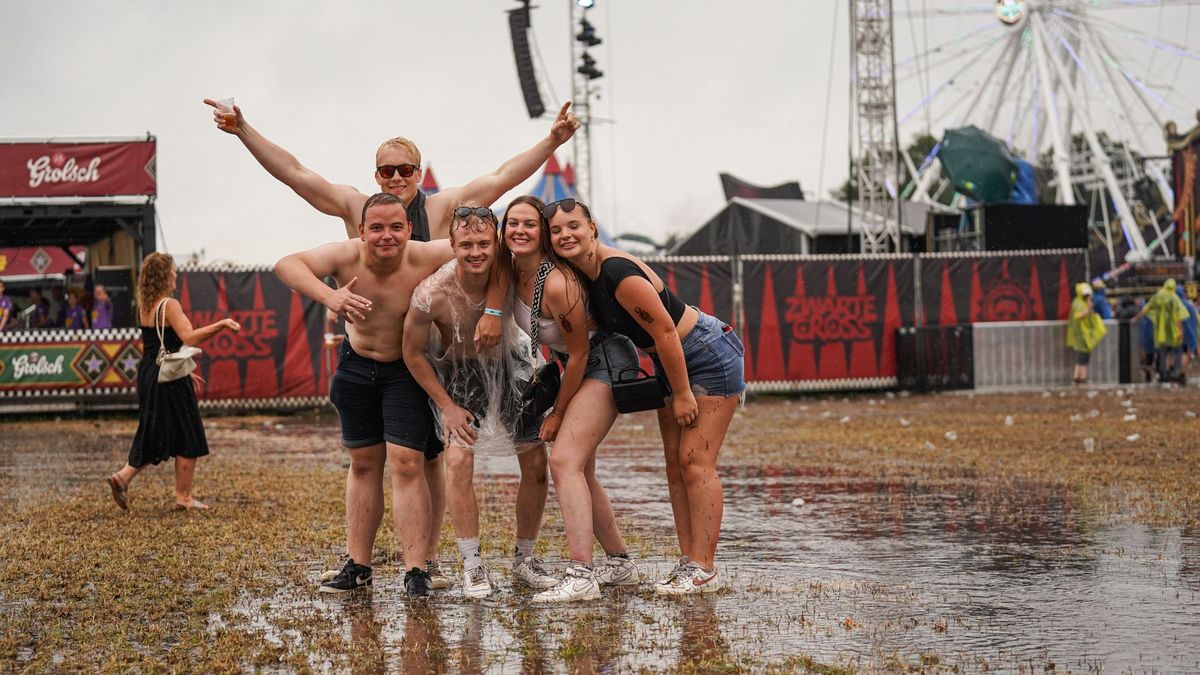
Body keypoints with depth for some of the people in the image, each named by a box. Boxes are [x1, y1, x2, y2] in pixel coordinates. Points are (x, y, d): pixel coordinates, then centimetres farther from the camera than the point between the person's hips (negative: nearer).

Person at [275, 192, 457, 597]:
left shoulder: (425, 258, -26)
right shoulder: (347, 256, -22)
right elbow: (286, 264, -33)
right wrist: (329, 297, -49)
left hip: (408, 370, -3)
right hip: (356, 366, 3)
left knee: (406, 463, -13)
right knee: (363, 463, 11)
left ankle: (416, 570, -10)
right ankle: (357, 566, 20)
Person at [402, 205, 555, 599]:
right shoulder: (432, 294, -31)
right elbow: (413, 353, -15)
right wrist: (447, 406, -13)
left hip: (508, 365, 3)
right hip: (460, 375, -3)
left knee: (536, 462, 0)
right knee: (458, 459, -22)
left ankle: (525, 560, 17)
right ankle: (472, 566, -10)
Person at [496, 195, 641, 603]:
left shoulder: (558, 283, -29)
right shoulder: (514, 272, -4)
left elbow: (579, 354, -21)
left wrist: (557, 414, -12)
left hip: (606, 364, -10)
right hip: (581, 367, 10)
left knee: (564, 462, -21)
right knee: (579, 471, 14)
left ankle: (580, 577, -27)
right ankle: (620, 564, 28)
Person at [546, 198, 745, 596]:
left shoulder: (620, 275, -29)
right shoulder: (581, 272, -3)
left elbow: (665, 331, -26)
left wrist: (682, 394, -19)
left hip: (710, 357, -9)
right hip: (672, 361, 9)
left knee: (695, 462, -11)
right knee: (675, 464, 6)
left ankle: (704, 570, -9)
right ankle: (688, 563, 8)